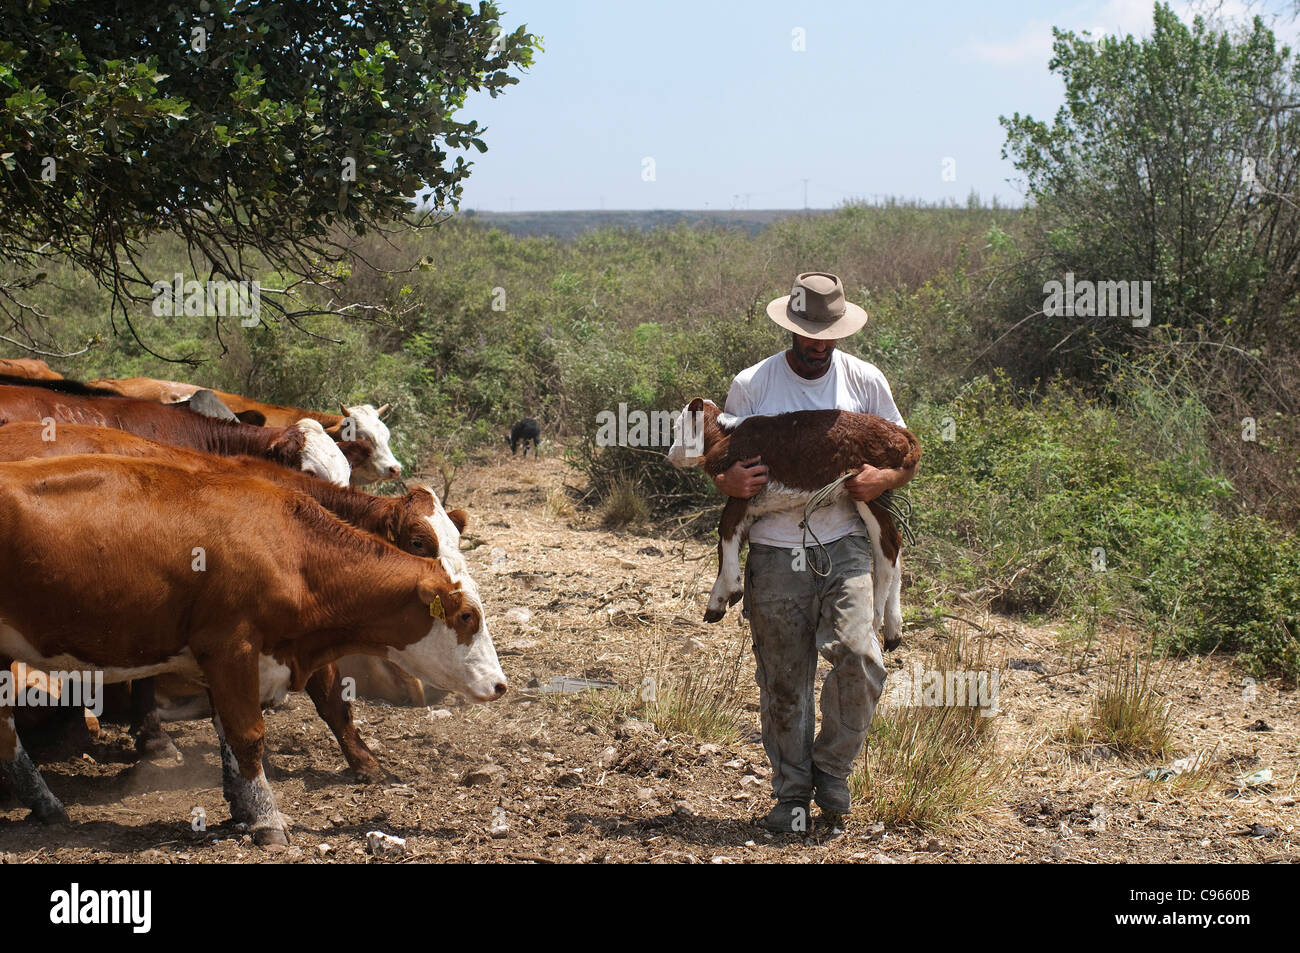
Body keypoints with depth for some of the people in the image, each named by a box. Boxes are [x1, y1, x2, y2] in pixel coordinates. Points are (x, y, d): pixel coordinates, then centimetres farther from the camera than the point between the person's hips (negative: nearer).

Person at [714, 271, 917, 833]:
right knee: (783, 680, 3)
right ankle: (791, 792, 19)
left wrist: (883, 479, -11)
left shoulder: (865, 381, 5)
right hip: (775, 552, 0)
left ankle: (832, 766, 6)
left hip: (844, 546, 0)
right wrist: (728, 482, -14)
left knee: (859, 656, -17)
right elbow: (720, 461, 10)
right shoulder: (751, 386, 2)